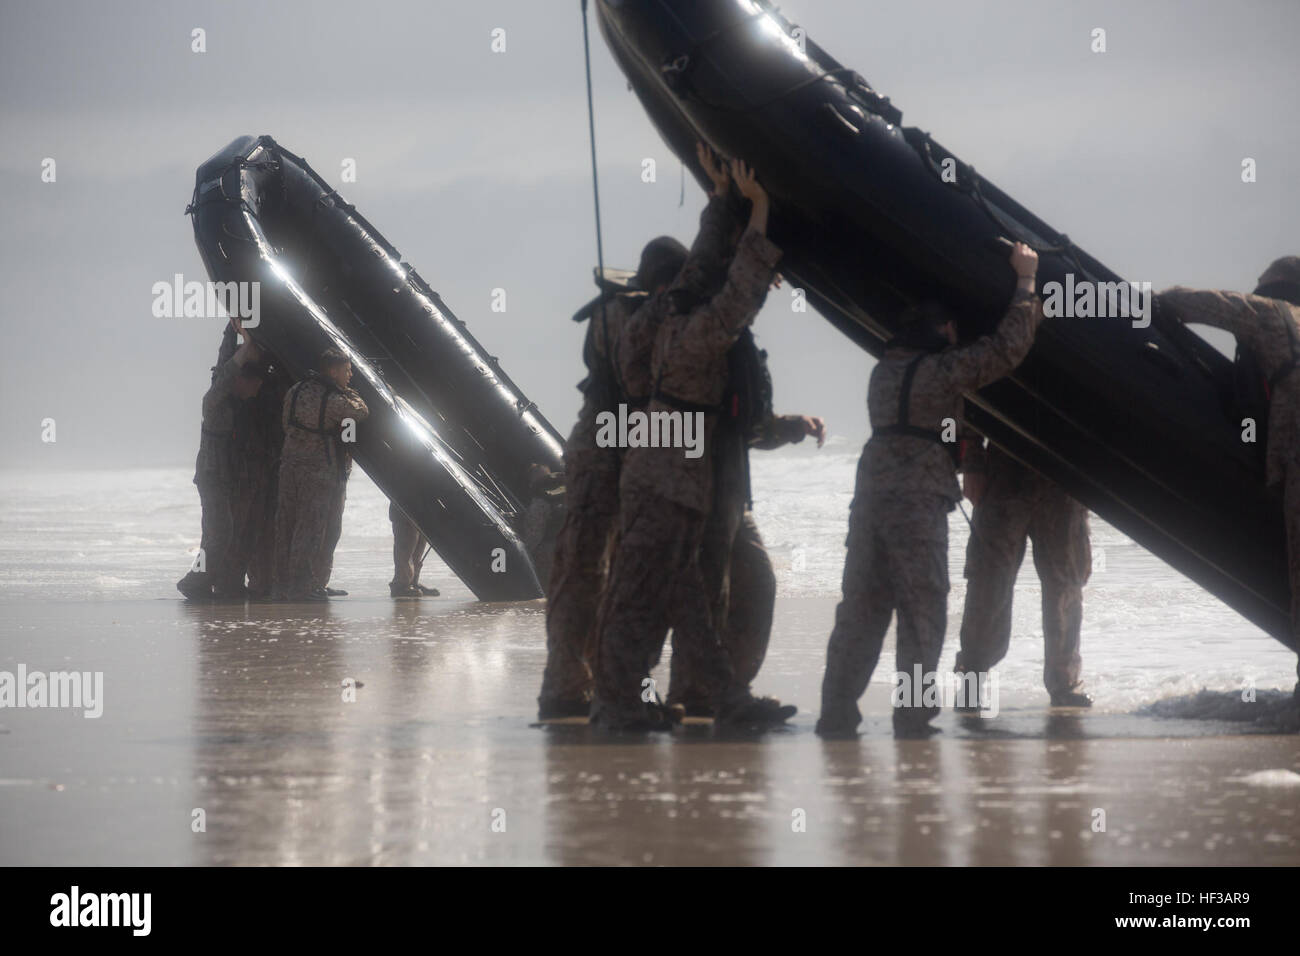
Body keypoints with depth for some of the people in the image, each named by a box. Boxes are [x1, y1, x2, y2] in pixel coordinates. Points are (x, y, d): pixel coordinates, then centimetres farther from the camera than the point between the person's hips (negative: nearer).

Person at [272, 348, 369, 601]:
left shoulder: (296, 392, 6)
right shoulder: (334, 400, -15)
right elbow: (362, 413, -2)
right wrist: (351, 394, 14)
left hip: (289, 464, 7)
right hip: (319, 470, -6)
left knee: (286, 526, 11)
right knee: (310, 530, -1)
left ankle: (280, 585, 15)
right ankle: (299, 587, -2)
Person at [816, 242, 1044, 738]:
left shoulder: (885, 369, 14)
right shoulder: (939, 369, -9)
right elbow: (1006, 348, -11)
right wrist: (1026, 280, -1)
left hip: (871, 497, 7)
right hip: (918, 504, -7)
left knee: (861, 609, 10)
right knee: (922, 611, 0)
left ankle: (837, 715, 9)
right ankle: (913, 719, -2)